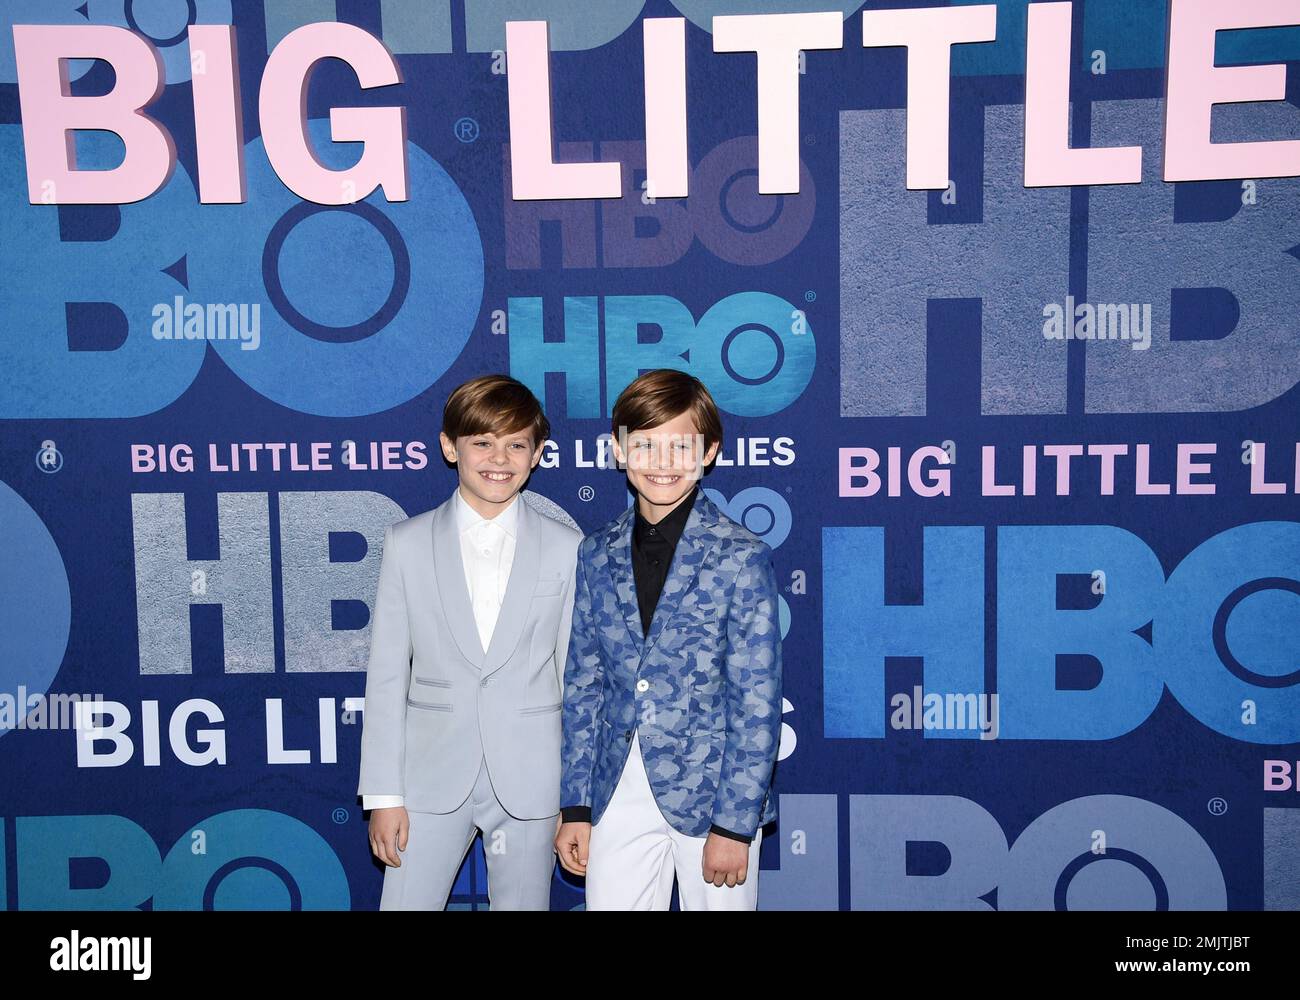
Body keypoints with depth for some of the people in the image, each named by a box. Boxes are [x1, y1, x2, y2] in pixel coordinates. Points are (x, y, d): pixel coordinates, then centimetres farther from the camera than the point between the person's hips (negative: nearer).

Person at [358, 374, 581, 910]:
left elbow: (575, 673, 3)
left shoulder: (567, 548, 0)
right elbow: (386, 675, 1)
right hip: (432, 779, 0)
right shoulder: (407, 543, 1)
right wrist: (382, 793, -2)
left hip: (529, 781, 0)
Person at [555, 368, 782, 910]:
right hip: (618, 796, 4)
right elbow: (583, 682, 8)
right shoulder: (597, 555, 5)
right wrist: (575, 806, 6)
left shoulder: (742, 556, -9)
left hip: (710, 791, -3)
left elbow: (758, 701, -10)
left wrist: (735, 824, -12)